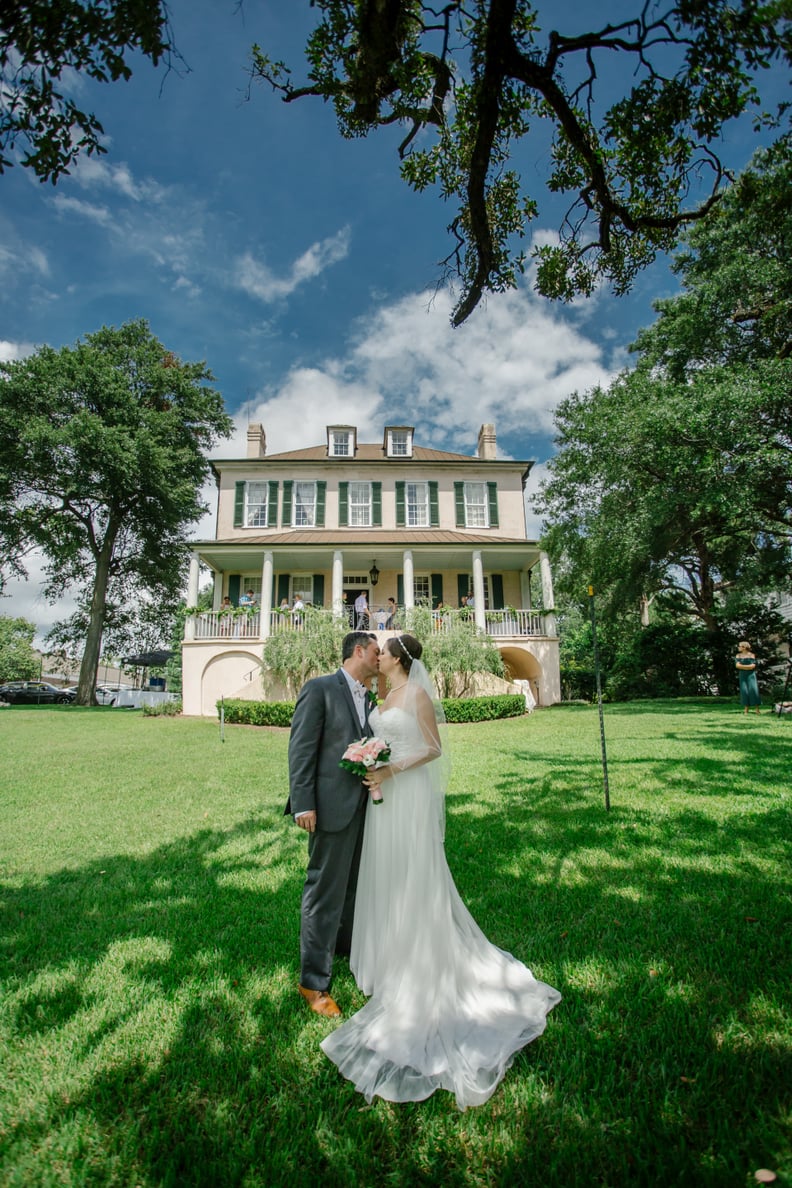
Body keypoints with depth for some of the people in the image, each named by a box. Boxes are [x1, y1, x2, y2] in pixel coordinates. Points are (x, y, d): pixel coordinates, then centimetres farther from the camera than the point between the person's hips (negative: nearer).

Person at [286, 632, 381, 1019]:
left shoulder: (365, 697, 12)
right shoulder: (319, 688, -11)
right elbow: (301, 748, -14)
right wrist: (303, 804, -17)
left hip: (362, 803, 8)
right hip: (332, 804, -8)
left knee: (354, 881, 23)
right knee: (325, 889, 1)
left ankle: (346, 941, 45)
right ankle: (314, 980, 16)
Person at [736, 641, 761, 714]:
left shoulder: (751, 655, 1)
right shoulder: (738, 655, 8)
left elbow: (753, 666, -10)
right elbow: (737, 665, -5)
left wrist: (742, 666, -10)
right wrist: (748, 666, -10)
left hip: (751, 675, -2)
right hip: (742, 675, 2)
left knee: (753, 689, -9)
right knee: (744, 690, -3)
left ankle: (757, 709, -4)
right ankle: (746, 709, 4)